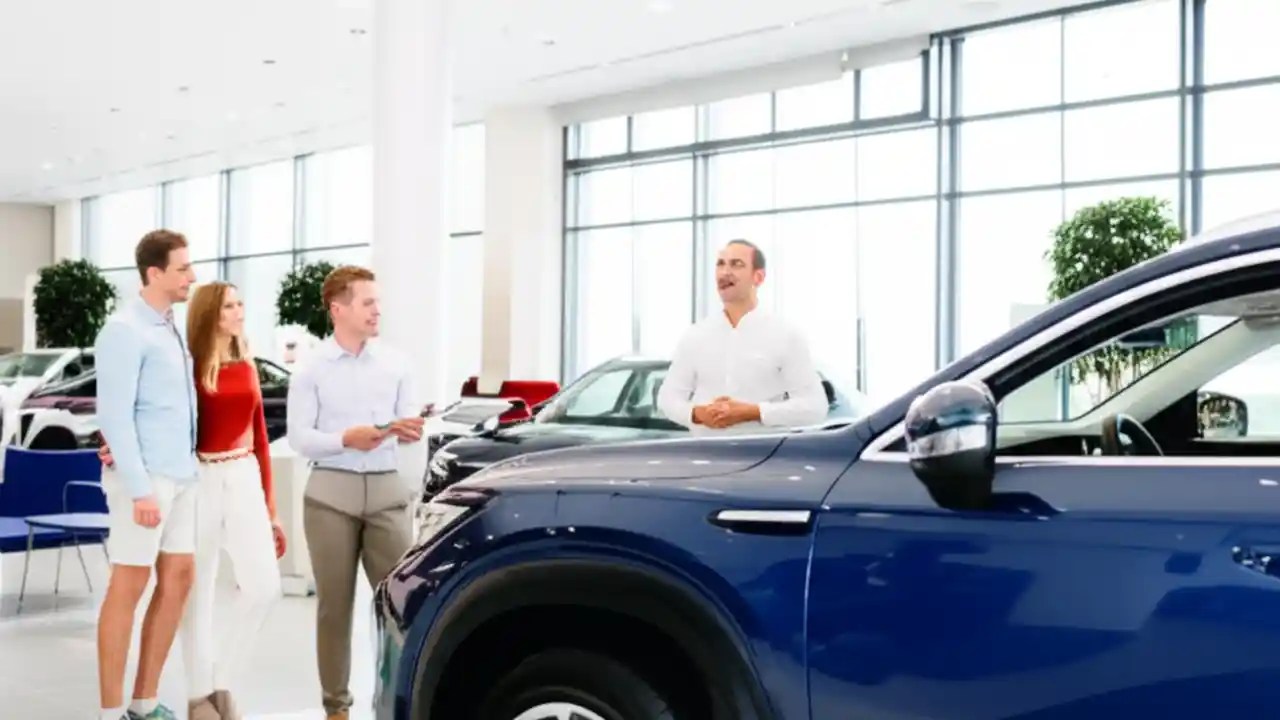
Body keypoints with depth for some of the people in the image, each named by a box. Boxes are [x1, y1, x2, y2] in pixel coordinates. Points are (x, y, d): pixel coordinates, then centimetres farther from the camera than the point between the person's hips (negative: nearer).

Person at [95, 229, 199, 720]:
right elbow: (115, 415, -17)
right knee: (128, 588, -2)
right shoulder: (126, 330, -12)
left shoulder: (171, 327, 14)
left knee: (178, 578, 10)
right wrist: (140, 488, -20)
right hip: (145, 477, -9)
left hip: (180, 474, 9)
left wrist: (183, 469, 12)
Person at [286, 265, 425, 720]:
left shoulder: (393, 363, 10)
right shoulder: (311, 369, 1)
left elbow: (410, 420, 11)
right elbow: (298, 437, -5)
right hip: (331, 492, -2)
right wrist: (345, 438, -20)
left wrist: (409, 429, -12)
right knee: (335, 604, 4)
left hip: (387, 490, 2)